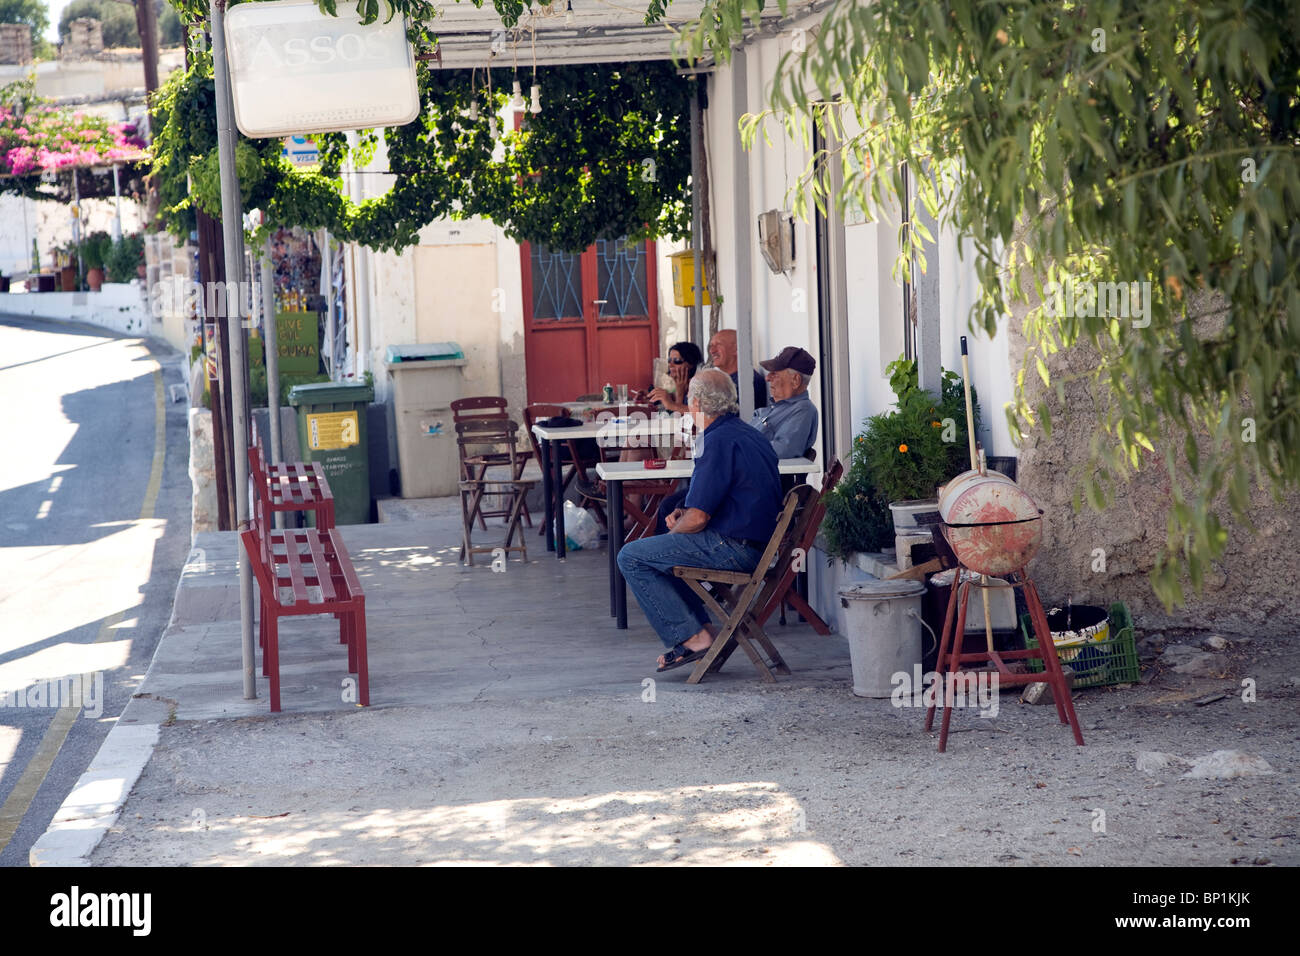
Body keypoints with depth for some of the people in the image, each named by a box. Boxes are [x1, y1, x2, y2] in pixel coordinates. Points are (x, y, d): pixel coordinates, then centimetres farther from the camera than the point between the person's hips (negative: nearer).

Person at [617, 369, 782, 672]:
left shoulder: (718, 442, -18)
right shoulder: (746, 434, 14)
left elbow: (698, 518, -19)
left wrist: (675, 529, 2)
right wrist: (684, 514, 10)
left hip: (734, 549, -10)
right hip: (756, 543, 10)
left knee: (631, 557, -5)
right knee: (659, 551, 28)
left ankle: (692, 637, -7)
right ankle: (704, 628, 16)